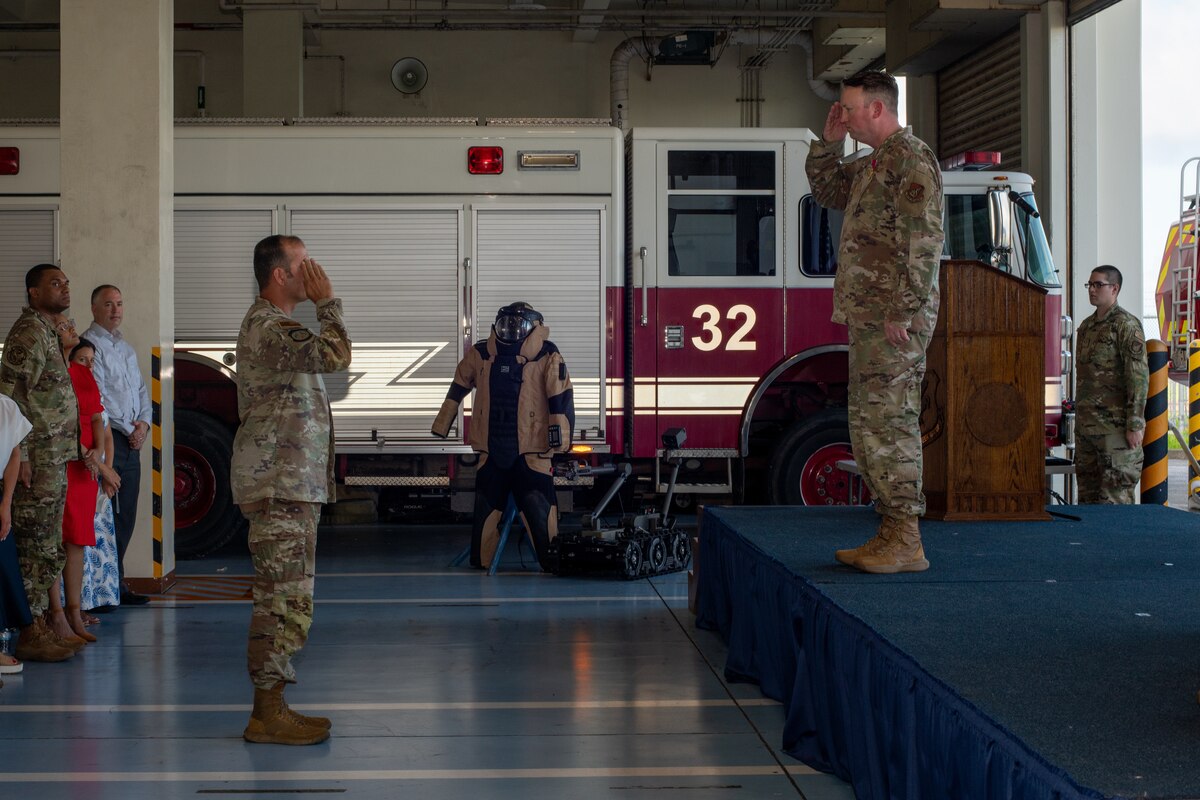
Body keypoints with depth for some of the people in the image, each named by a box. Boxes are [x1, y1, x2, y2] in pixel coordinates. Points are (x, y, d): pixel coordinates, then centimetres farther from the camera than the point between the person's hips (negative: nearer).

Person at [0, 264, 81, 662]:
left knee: (49, 550, 13)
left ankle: (37, 625, 19)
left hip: (55, 459, 10)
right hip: (38, 460, -10)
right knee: (35, 549, -6)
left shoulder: (47, 331, 18)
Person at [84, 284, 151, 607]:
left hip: (131, 439, 8)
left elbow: (141, 390, 20)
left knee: (126, 517, 8)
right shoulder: (89, 344, -6)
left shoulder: (126, 347, 21)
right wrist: (128, 428, -10)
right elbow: (97, 396, -13)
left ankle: (116, 584, 14)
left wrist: (144, 423, 2)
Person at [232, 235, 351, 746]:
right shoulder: (268, 327, -15)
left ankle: (272, 707, 17)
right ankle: (266, 714, -5)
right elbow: (337, 356, -28)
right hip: (279, 486, -11)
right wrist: (327, 302, -14)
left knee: (285, 599, 12)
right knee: (284, 599, -9)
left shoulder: (273, 325, 20)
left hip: (291, 483, 11)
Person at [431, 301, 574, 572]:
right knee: (486, 506, 11)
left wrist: (560, 436, -15)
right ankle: (480, 561, 23)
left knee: (539, 509, -9)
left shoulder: (546, 357, -7)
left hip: (531, 451, -4)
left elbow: (561, 398, -10)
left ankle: (552, 561, 1)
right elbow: (457, 389, 16)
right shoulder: (480, 354, 5)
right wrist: (441, 426, 19)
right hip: (491, 449, 4)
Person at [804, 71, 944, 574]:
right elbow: (825, 189, 36)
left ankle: (906, 545, -9)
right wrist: (829, 141, 21)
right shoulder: (874, 164, 20)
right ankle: (890, 534, 16)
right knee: (867, 423, 12)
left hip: (893, 321, -11)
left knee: (891, 422, -11)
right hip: (867, 317, 11)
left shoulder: (910, 157, -11)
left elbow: (924, 240, -19)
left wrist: (904, 312, -23)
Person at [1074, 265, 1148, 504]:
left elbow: (1139, 376, -13)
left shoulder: (1126, 325, -8)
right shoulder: (1086, 326, 17)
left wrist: (1135, 425, -18)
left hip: (1115, 427, -8)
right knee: (1088, 493, 10)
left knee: (1117, 493, -7)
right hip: (1086, 426, 8)